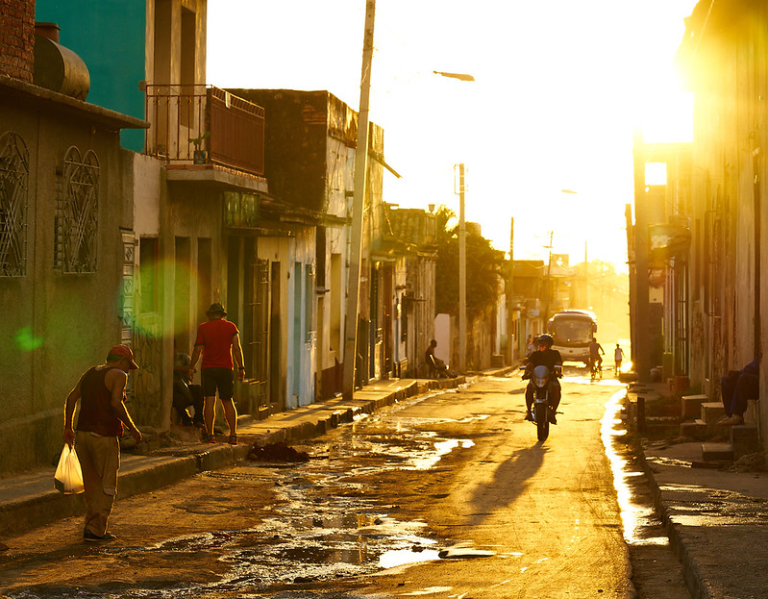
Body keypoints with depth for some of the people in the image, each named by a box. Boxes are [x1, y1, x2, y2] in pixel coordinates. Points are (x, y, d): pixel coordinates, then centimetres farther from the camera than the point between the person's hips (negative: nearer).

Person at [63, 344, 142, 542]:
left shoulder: (90, 373, 15)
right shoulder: (118, 376, -7)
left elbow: (71, 398, 11)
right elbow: (116, 404, -19)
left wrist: (68, 428, 12)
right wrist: (132, 428, -11)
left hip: (83, 434, 7)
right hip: (105, 437, -7)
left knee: (92, 484, 16)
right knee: (107, 486, 2)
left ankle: (92, 526, 18)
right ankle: (95, 530, -3)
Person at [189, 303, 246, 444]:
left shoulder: (203, 328, 0)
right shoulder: (231, 326, 5)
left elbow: (198, 350, -2)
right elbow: (237, 348, -1)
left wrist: (191, 367, 8)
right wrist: (241, 367, 2)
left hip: (208, 369, -2)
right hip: (225, 368, 2)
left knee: (209, 400, -3)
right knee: (228, 401, 8)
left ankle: (209, 434, -8)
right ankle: (233, 435, 3)